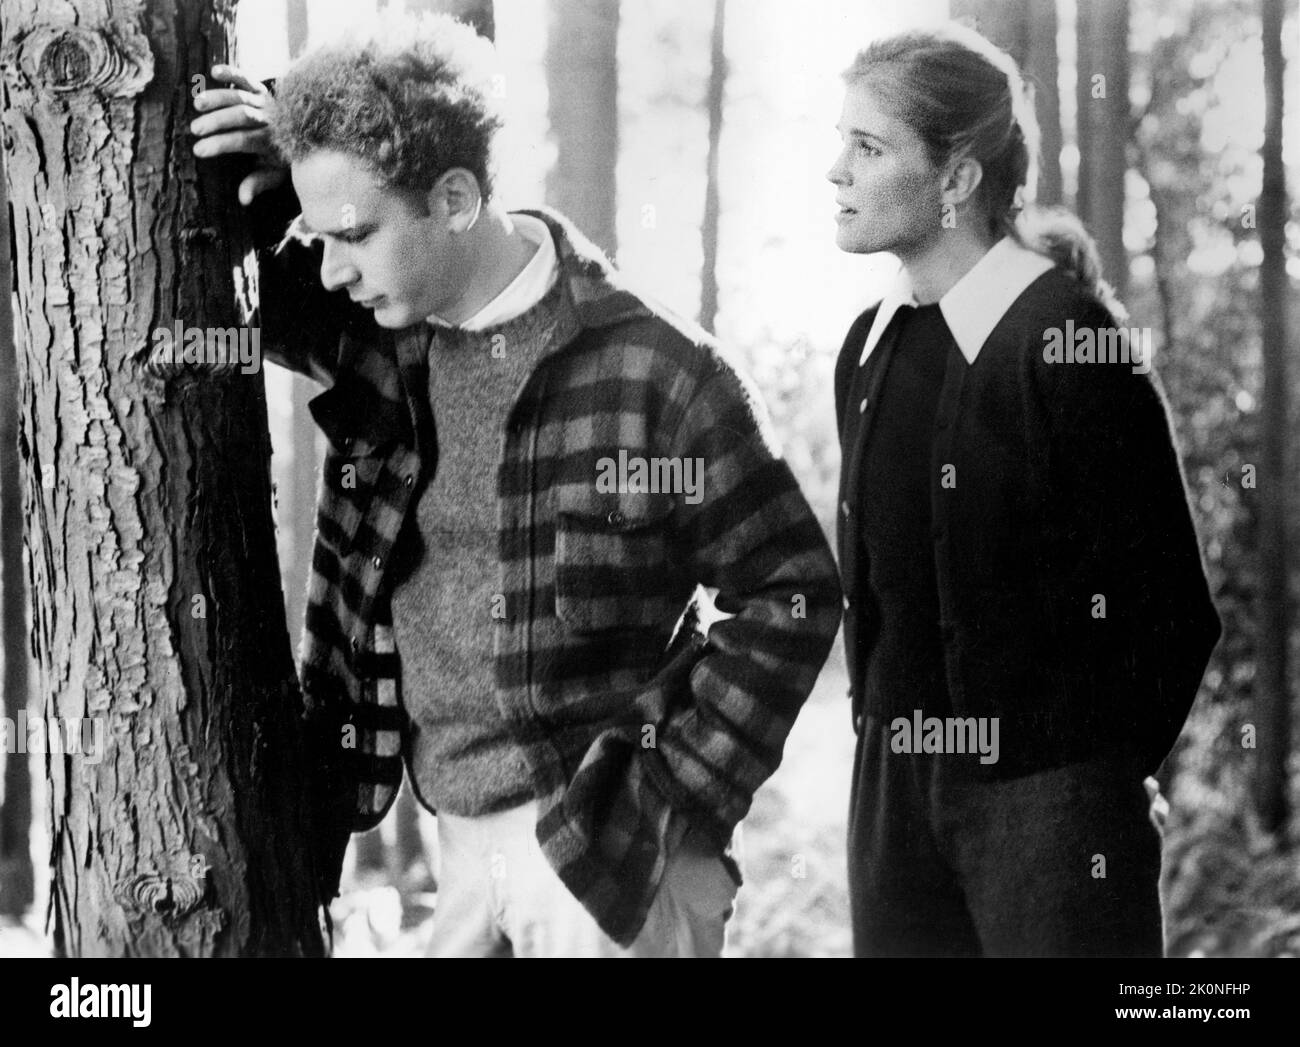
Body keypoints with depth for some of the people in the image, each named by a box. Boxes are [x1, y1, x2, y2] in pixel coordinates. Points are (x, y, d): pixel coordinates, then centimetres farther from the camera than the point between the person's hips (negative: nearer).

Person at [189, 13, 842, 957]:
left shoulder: (654, 370, -14)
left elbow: (793, 592, -7)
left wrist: (678, 799, -12)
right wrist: (258, 198, -4)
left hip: (607, 847, -5)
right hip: (464, 844, 6)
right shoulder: (379, 338, 2)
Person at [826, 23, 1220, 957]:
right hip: (894, 790, 7)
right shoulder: (872, 346, 9)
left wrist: (1095, 787, -5)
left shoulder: (1071, 340, -12)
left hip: (1047, 800, -6)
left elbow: (1168, 610, -11)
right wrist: (883, 737, 8)